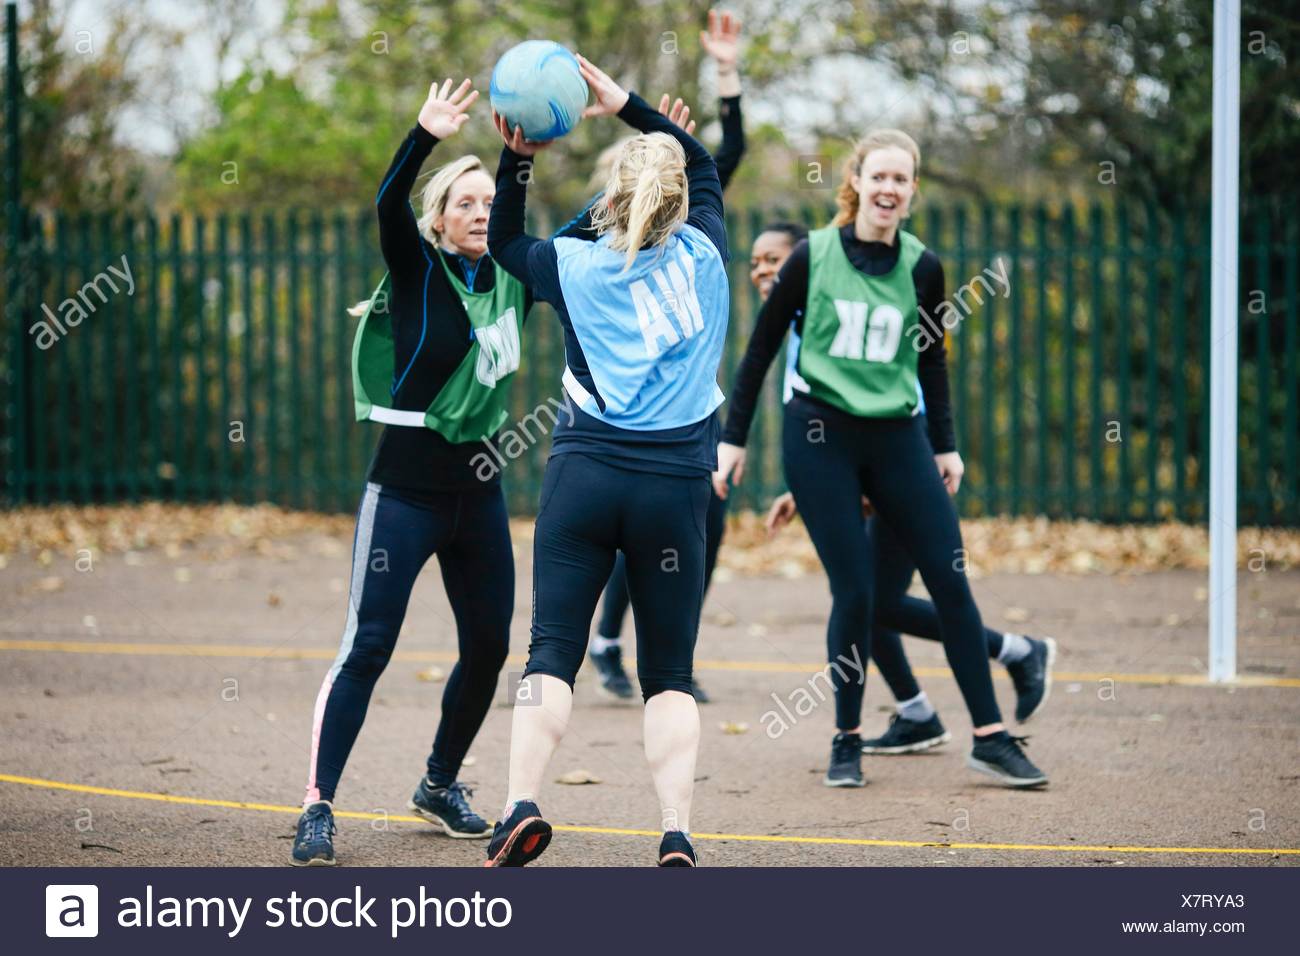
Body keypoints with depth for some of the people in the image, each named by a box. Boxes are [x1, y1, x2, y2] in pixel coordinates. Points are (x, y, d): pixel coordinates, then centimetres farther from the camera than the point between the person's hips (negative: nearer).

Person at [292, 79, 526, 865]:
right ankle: (318, 808, -7)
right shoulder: (417, 270, -6)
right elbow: (387, 206, -25)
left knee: (489, 645, 10)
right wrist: (427, 137, -42)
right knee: (368, 647, -9)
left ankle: (441, 784, 30)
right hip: (406, 489, -6)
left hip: (478, 491, 6)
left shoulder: (511, 278, 7)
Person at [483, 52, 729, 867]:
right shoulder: (703, 255, 4)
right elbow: (705, 165, 22)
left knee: (553, 652, 0)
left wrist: (518, 159, 18)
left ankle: (523, 807, -16)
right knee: (670, 671, 5)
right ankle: (677, 835, -6)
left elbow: (504, 241, 23)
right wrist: (627, 105, 19)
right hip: (674, 488, 1)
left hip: (585, 475, -1)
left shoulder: (574, 267, 2)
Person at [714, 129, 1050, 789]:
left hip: (897, 438, 3)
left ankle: (989, 738, 2)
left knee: (951, 580, -5)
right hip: (819, 437, -3)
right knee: (854, 591, -8)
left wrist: (945, 444, 17)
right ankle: (847, 741, 9)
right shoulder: (813, 257, -3)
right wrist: (733, 437, 2)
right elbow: (762, 346, 3)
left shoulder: (922, 268, 5)